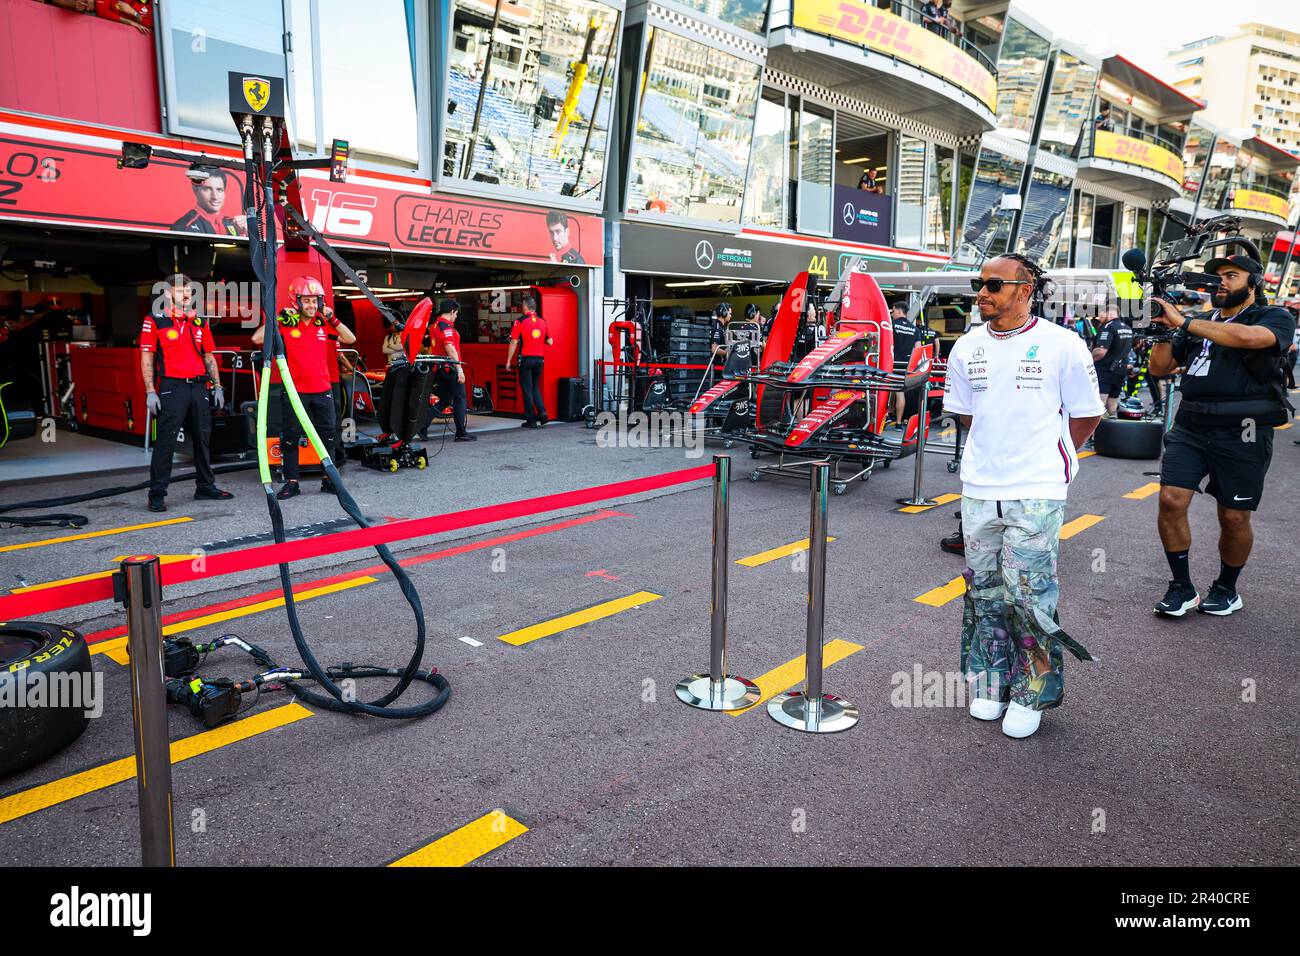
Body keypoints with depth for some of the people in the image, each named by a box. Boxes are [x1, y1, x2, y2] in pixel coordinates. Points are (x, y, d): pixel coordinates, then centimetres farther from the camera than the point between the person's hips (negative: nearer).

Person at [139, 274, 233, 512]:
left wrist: (217, 386, 13)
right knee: (166, 440, -7)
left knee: (203, 437, 11)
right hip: (171, 387, -5)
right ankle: (157, 494, -2)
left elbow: (208, 356, 19)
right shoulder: (155, 320, -1)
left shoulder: (199, 322, 14)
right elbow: (147, 358, -3)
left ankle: (205, 486, 23)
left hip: (198, 386, 6)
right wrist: (150, 391, -10)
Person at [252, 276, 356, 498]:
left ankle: (329, 480, 18)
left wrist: (332, 318, -4)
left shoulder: (324, 325, 7)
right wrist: (277, 318, -13)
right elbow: (257, 339, -11)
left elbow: (350, 339, 4)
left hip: (322, 391, 3)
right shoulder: (285, 325, -2)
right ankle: (291, 482, 10)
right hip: (294, 392, -3)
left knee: (327, 437, 7)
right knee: (290, 438, 1)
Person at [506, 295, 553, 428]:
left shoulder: (520, 322, -8)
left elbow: (514, 343, -8)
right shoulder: (543, 321, 5)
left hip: (526, 359, -4)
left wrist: (508, 361, -1)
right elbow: (550, 342, 8)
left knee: (527, 389, 3)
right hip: (540, 359, 4)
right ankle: (542, 413, 3)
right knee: (535, 387, 19)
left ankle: (531, 420, 5)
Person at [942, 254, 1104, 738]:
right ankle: (989, 683, 27)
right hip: (978, 489, 4)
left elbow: (1086, 415, 3)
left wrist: (1045, 457, 10)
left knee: (1028, 594, -1)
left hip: (1036, 492, -4)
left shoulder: (1062, 345, -6)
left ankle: (1031, 694, 16)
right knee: (984, 590, 12)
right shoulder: (967, 347, 6)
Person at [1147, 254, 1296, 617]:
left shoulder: (1275, 317, 2)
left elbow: (1249, 337, -22)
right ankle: (1182, 588, 4)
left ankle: (1226, 589, 26)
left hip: (1241, 434, -3)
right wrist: (1164, 329, -2)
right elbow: (1160, 367, 15)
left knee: (1234, 518, 4)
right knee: (1171, 501, -10)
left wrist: (1183, 322, -21)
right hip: (1190, 427, 4)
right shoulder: (1201, 322, 16)